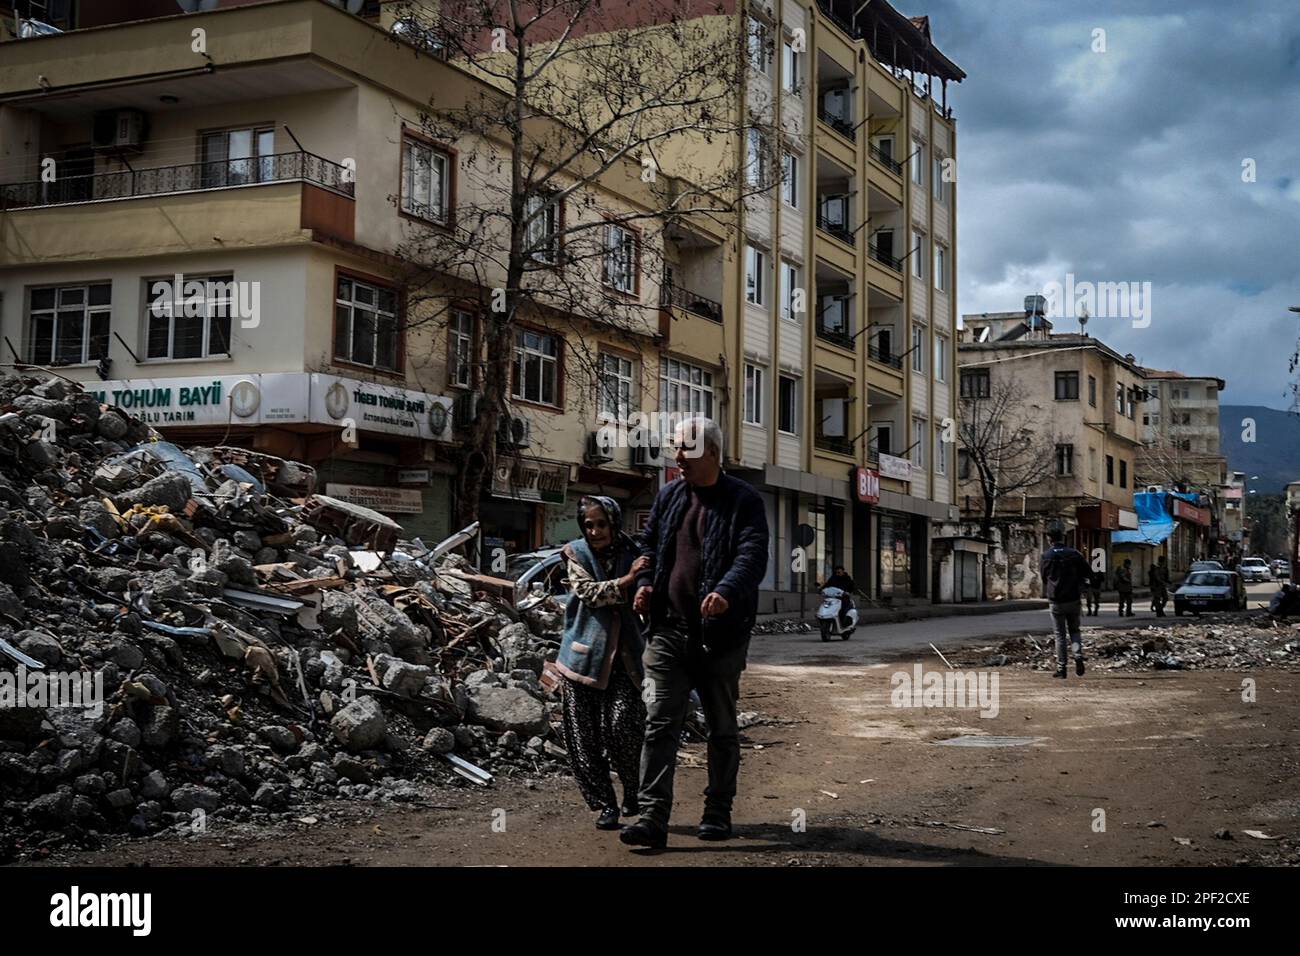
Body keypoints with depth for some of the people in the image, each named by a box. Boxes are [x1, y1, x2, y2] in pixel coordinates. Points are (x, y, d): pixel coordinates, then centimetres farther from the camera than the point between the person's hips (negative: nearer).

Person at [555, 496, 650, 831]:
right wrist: (626, 580, -20)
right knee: (585, 736, 1)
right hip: (585, 654, 0)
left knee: (623, 727, -14)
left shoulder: (631, 555, 7)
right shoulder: (577, 554, 4)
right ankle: (605, 805, 12)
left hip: (622, 656, 0)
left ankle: (635, 792, 10)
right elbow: (588, 592, -11)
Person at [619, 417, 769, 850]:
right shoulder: (668, 496, 11)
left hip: (720, 635, -3)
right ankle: (653, 817, -7)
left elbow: (753, 555, -17)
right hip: (668, 630, 4)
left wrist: (727, 592, -35)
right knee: (660, 724, -5)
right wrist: (645, 582, 4)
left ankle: (718, 813, 23)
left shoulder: (743, 501, -5)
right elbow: (649, 543, 23)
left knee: (722, 728, 11)